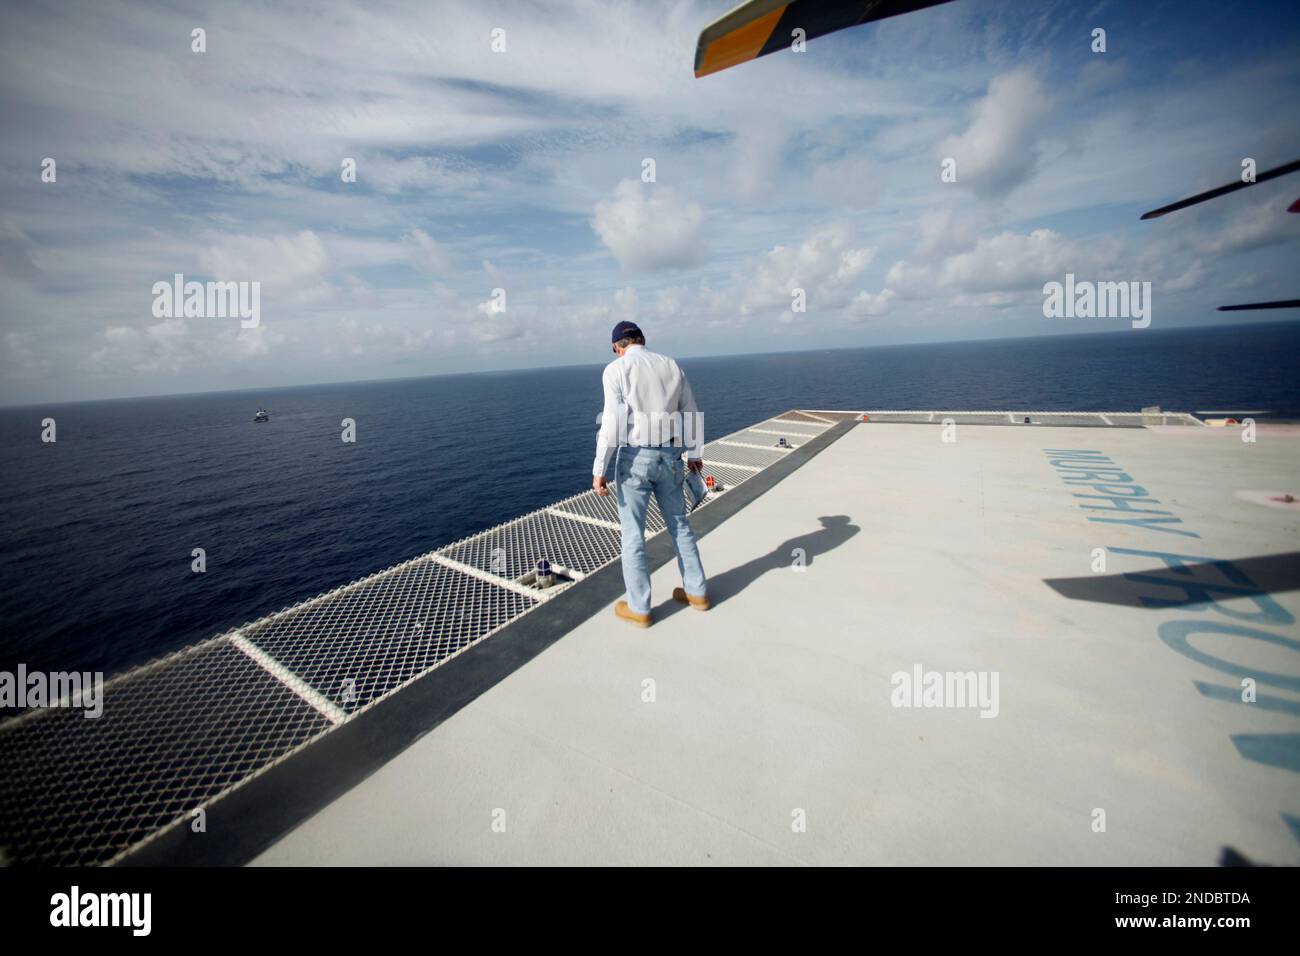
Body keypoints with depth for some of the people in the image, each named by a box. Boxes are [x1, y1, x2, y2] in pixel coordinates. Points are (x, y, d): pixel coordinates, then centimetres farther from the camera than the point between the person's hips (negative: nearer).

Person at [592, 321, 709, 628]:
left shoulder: (617, 369, -6)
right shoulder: (671, 366, 9)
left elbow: (613, 422, -16)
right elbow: (690, 413, 12)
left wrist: (599, 469, -13)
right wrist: (695, 453, 24)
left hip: (634, 458, -5)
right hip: (669, 456, 5)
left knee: (633, 534, 6)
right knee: (679, 524, 19)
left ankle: (639, 608, 17)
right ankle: (696, 592, 31)